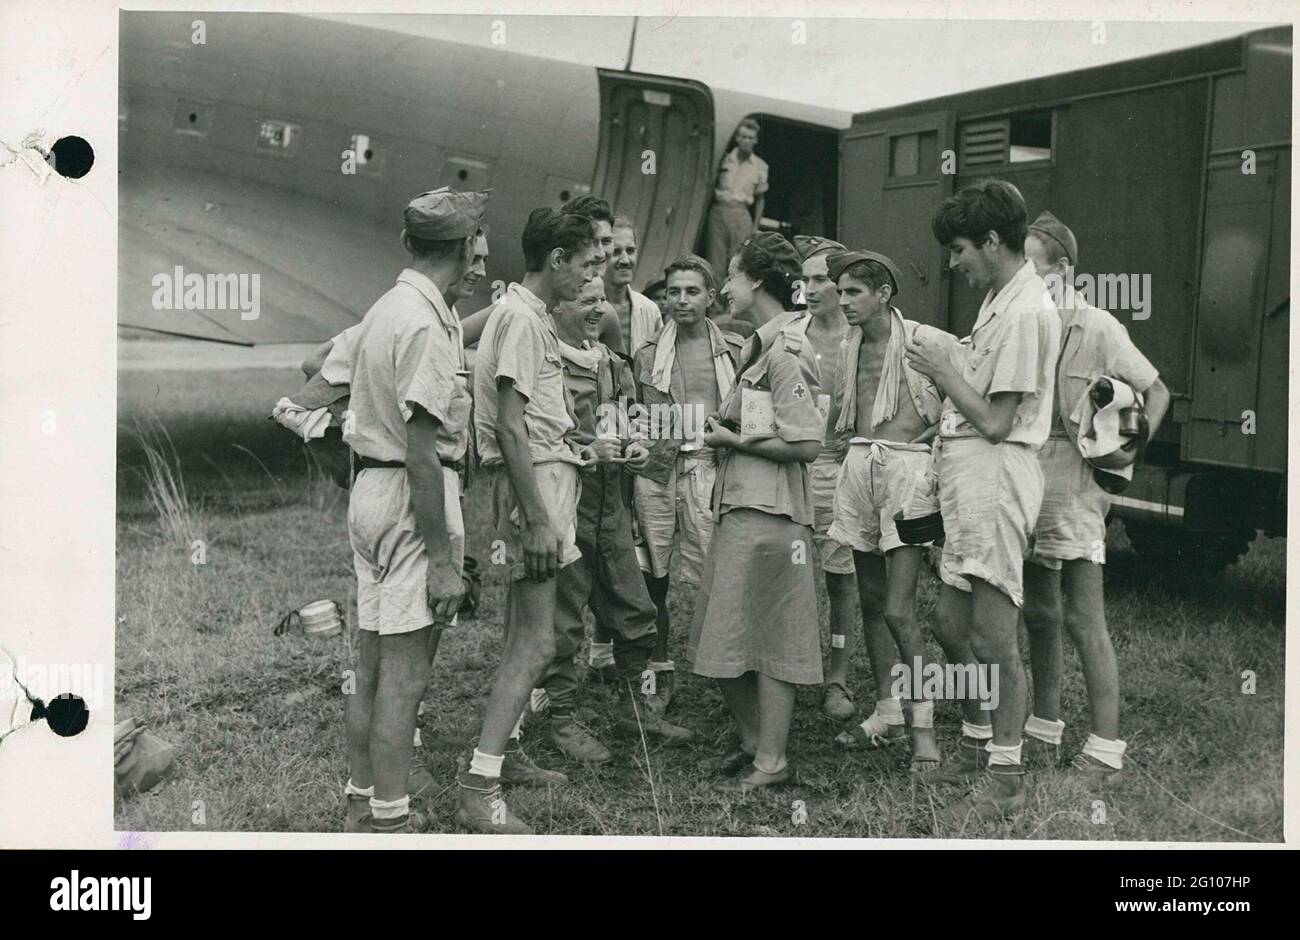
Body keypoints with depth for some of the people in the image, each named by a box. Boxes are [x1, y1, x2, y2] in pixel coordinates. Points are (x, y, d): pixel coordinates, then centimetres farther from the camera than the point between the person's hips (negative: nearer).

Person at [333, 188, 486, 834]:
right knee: (404, 675, -5)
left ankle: (363, 805, 25)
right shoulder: (426, 324, -18)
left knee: (372, 665, 15)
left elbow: (333, 368, 25)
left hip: (371, 489, 10)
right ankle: (389, 821, 0)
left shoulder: (385, 309, 13)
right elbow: (421, 449, -22)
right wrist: (442, 559, -21)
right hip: (410, 498, -10)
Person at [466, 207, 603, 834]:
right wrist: (537, 519, -23)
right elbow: (510, 428, -20)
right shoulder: (522, 319, -13)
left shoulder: (531, 314, 18)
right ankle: (478, 790, -11)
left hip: (545, 476, 11)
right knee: (535, 644, -12)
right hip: (533, 483, -11)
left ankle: (504, 755, 22)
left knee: (523, 637, 14)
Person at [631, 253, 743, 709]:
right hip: (655, 471, 2)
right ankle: (659, 672, 19)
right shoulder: (647, 354, 11)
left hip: (709, 469, -2)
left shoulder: (733, 351, 7)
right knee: (653, 580, 6)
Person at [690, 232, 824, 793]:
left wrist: (734, 440, -12)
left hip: (768, 511, -10)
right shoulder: (761, 344, 15)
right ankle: (754, 743, 27)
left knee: (769, 638, 0)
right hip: (740, 504, 10)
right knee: (724, 638, 14)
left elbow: (806, 444, -19)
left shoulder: (785, 351, -14)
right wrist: (726, 429, 3)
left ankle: (771, 761, 10)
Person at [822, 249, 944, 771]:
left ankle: (924, 724, -2)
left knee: (898, 609, -11)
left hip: (906, 463, -7)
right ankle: (886, 712, 21)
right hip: (858, 463, 7)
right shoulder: (849, 346, 12)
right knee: (870, 599, 11)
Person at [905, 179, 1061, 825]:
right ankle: (977, 741, 33)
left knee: (993, 636, -3)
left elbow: (995, 421, -16)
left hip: (995, 475, -10)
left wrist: (942, 370, -7)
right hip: (965, 475, 10)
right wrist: (945, 368, 6)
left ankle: (1006, 777, 7)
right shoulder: (998, 298, 15)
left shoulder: (1026, 312, -16)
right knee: (953, 620, 16)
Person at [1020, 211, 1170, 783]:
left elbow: (1156, 392, 3)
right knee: (1039, 616, 14)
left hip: (1074, 491, -6)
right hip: (1027, 490, 6)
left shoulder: (1098, 330, -7)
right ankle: (1044, 731, 27)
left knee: (1085, 621, -6)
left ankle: (1105, 750, 0)